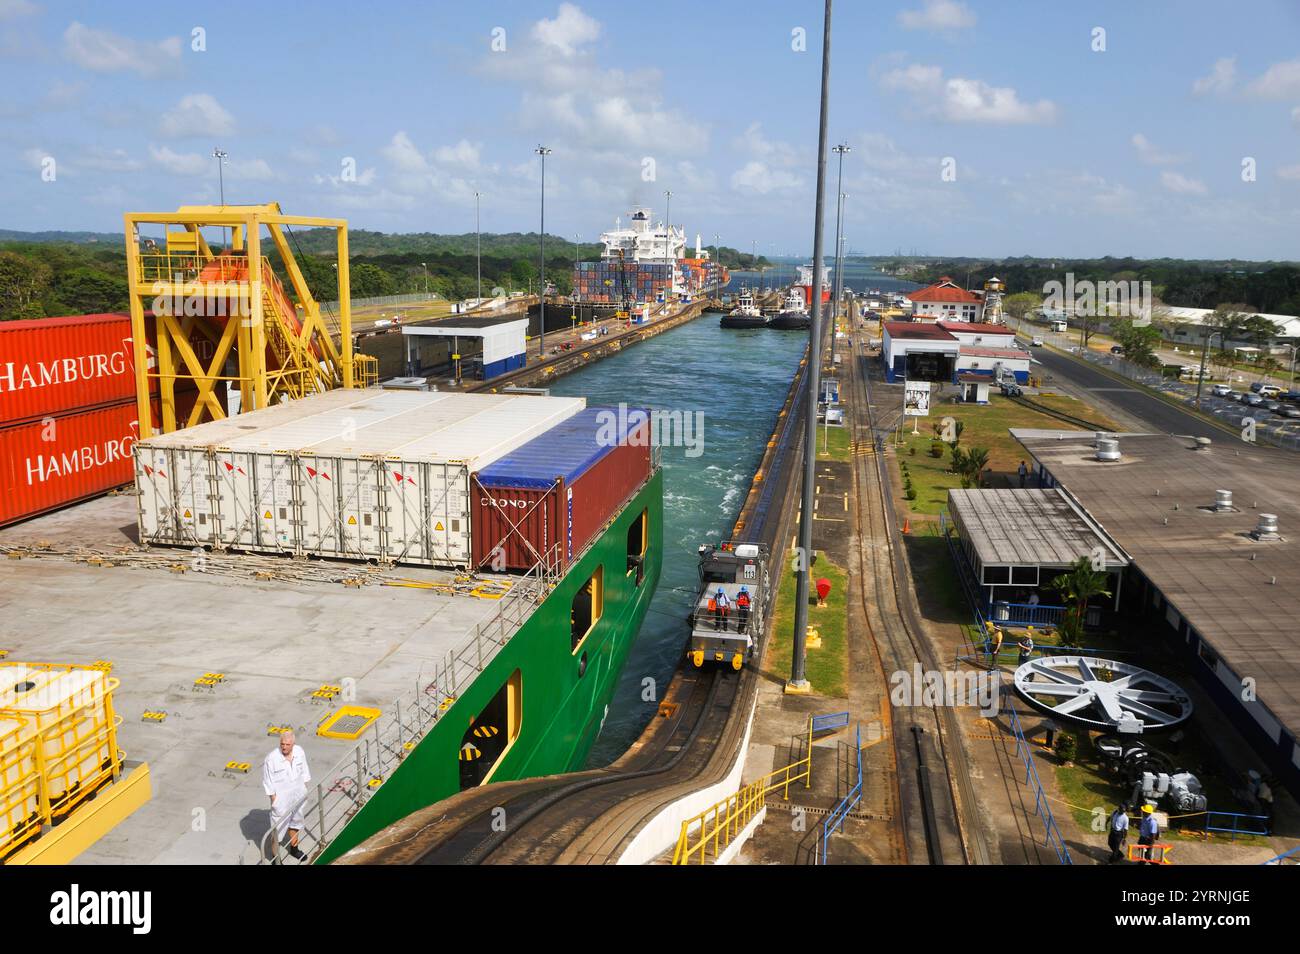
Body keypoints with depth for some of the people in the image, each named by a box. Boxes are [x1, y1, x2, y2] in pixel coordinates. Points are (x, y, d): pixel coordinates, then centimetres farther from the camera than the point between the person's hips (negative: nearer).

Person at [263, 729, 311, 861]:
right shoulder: (271, 759, -24)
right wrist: (273, 798, -14)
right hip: (281, 798, -5)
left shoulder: (299, 751, -10)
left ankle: (294, 848, 45)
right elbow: (268, 781, -16)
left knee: (295, 821, 24)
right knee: (278, 827, 3)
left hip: (297, 795, 5)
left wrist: (305, 788, 9)